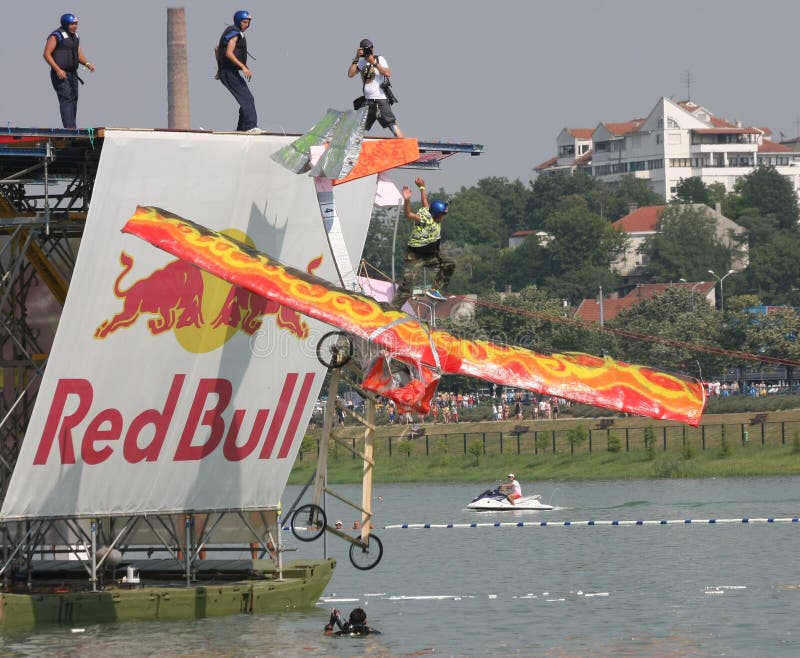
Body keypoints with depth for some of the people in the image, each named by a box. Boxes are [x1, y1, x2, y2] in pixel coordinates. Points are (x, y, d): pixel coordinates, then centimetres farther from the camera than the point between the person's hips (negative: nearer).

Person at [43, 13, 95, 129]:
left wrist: (87, 63, -2)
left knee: (73, 99, 7)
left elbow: (79, 54, 19)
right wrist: (58, 70, -21)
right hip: (60, 74, -8)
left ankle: (72, 128, 11)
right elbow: (46, 54, -13)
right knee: (66, 99, -17)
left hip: (72, 73, 8)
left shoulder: (75, 36, 16)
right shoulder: (56, 36, -9)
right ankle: (69, 127, -24)